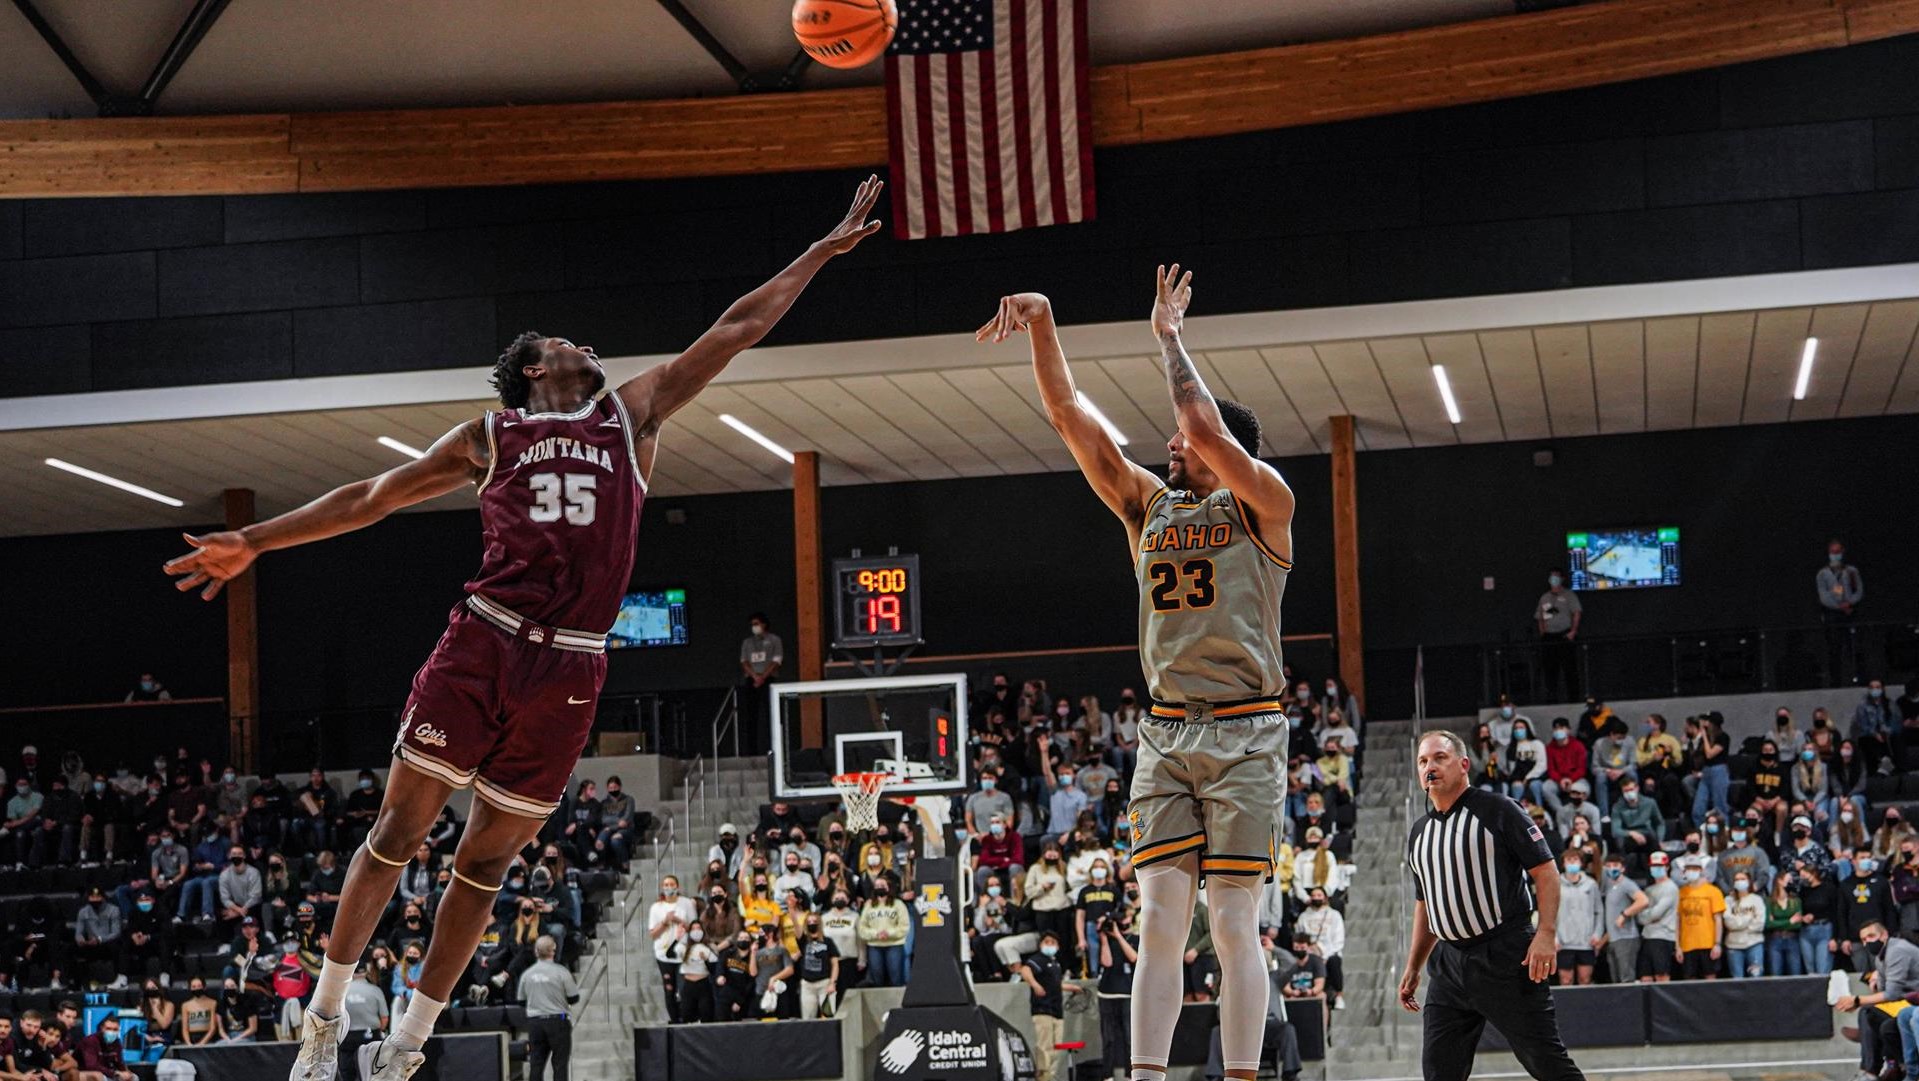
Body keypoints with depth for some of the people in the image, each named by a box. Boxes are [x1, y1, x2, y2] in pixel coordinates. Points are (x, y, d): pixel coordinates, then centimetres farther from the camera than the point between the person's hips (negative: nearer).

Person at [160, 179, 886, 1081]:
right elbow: (369, 497, 16)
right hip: (482, 643, -1)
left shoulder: (632, 415, 18)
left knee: (485, 861, 6)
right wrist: (253, 542, 12)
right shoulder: (489, 436, 13)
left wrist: (823, 251, 20)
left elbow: (734, 332, 19)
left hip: (569, 673, 2)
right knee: (400, 827, -2)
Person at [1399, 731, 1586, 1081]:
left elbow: (1546, 870, -8)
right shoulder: (1419, 833, 15)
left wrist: (1547, 933, -19)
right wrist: (1413, 969, 22)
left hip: (1507, 956, -6)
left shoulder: (1497, 810, -4)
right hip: (1451, 963, 6)